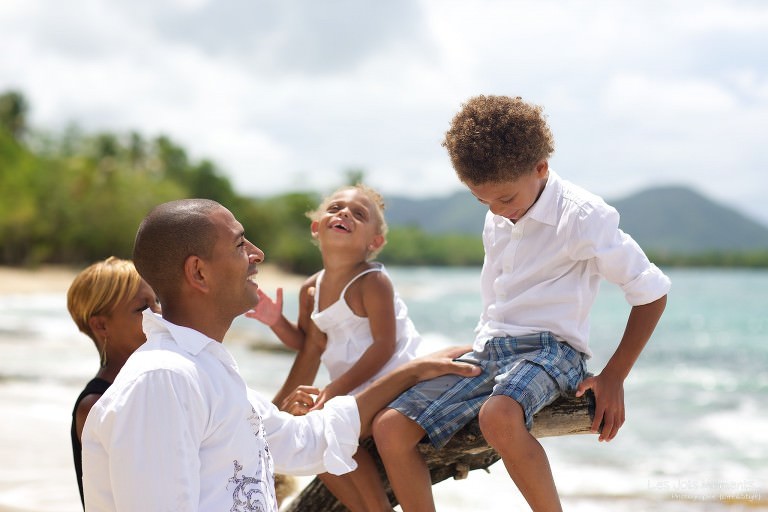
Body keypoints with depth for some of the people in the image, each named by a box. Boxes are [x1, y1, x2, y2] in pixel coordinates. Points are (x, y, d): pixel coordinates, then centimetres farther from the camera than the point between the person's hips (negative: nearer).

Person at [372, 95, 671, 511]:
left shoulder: (582, 217, -9)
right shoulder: (496, 221, 14)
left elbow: (651, 291, -6)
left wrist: (613, 378, -8)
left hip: (549, 349, -7)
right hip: (488, 351, 7)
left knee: (498, 416, -41)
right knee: (390, 428, -12)